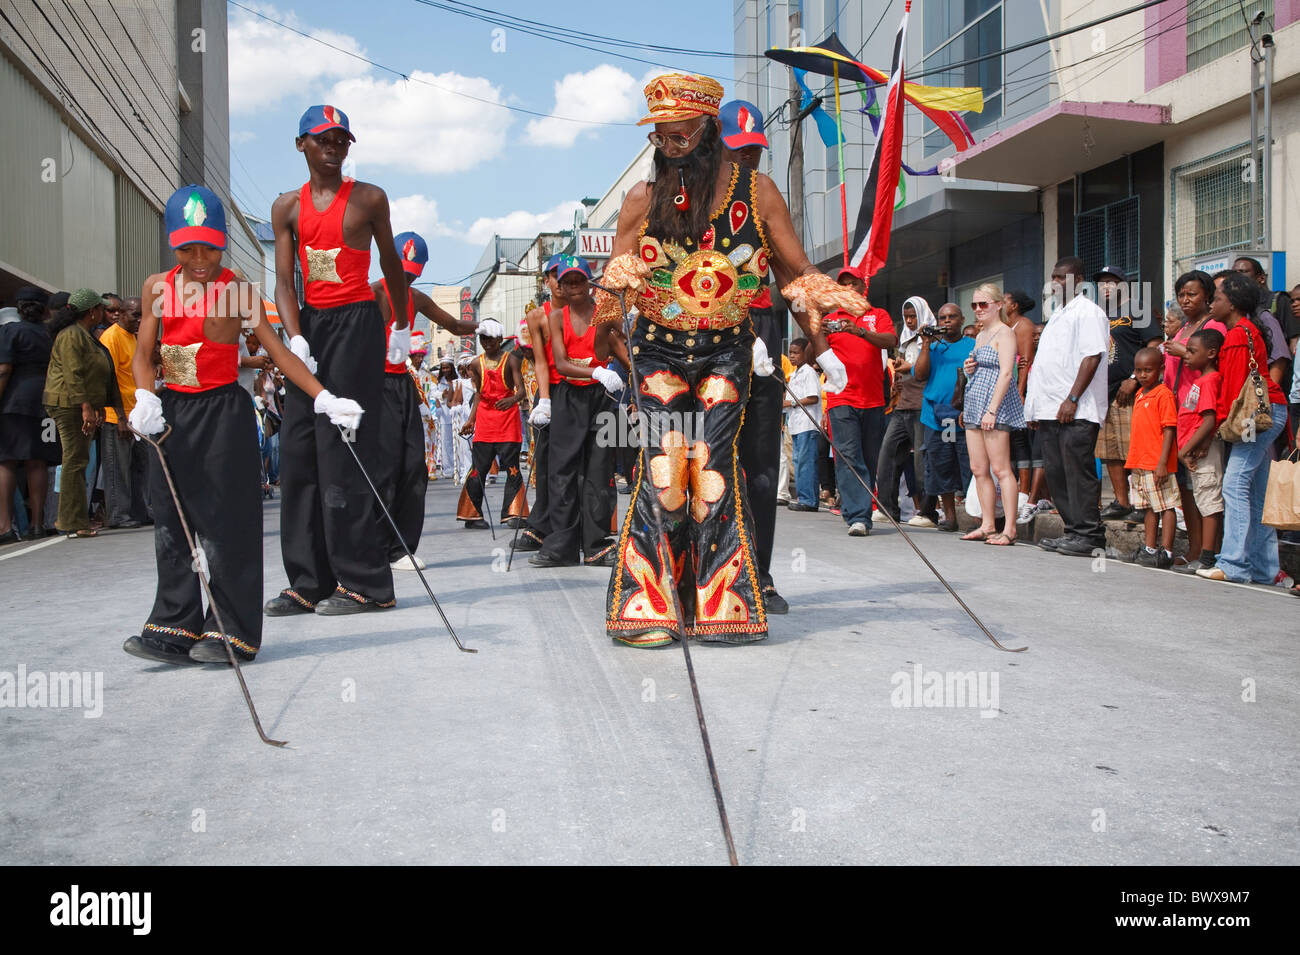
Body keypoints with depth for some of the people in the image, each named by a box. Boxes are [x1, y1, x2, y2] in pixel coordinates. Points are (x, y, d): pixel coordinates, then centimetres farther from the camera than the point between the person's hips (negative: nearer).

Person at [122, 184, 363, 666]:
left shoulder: (239, 292, -5)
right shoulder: (158, 287, 6)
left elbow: (278, 352, -10)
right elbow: (143, 355, 4)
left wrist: (325, 399, -21)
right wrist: (145, 399, -15)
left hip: (224, 412, -4)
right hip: (173, 411, 5)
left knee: (226, 523, -3)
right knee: (171, 521, 6)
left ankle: (231, 631, 4)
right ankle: (176, 627, 14)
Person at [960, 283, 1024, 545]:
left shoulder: (1004, 333, -6)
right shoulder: (980, 335, 21)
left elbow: (1005, 373, -15)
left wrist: (992, 410, -21)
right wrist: (969, 369, 7)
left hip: (996, 405, -9)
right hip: (974, 405, 9)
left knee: (1000, 469, -10)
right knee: (978, 469, 6)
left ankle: (1009, 529, -9)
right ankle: (987, 526, 11)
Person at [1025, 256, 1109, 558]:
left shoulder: (1088, 312, -5)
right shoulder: (1058, 314, 23)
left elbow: (1092, 357, -15)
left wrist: (1072, 399, -22)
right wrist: (1035, 407, 19)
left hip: (1075, 412, -9)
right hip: (1051, 410, 9)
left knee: (1078, 471, -9)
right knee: (1056, 473, 9)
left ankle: (1089, 535, -4)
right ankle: (1073, 530, 16)